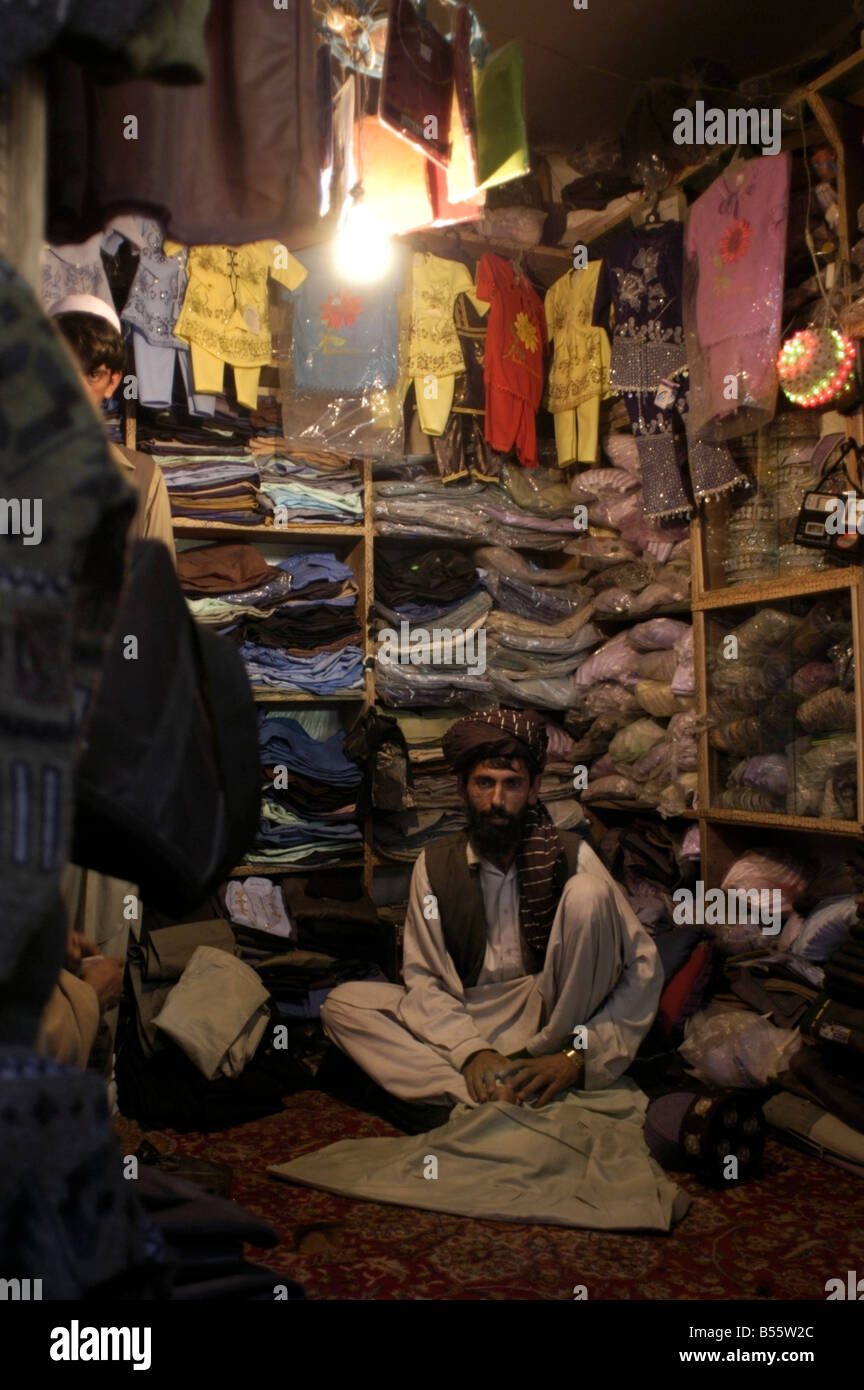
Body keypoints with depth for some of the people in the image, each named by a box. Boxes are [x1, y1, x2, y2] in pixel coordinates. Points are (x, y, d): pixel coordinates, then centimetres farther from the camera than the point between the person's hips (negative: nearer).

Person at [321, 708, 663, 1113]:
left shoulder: (569, 855, -7)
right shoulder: (435, 864, -1)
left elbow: (645, 966, -11)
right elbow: (422, 979, -4)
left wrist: (579, 1055, -21)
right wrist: (472, 1051, -23)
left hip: (554, 1019, -2)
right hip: (466, 1020, 3)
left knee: (587, 893, -24)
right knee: (342, 1004, -18)